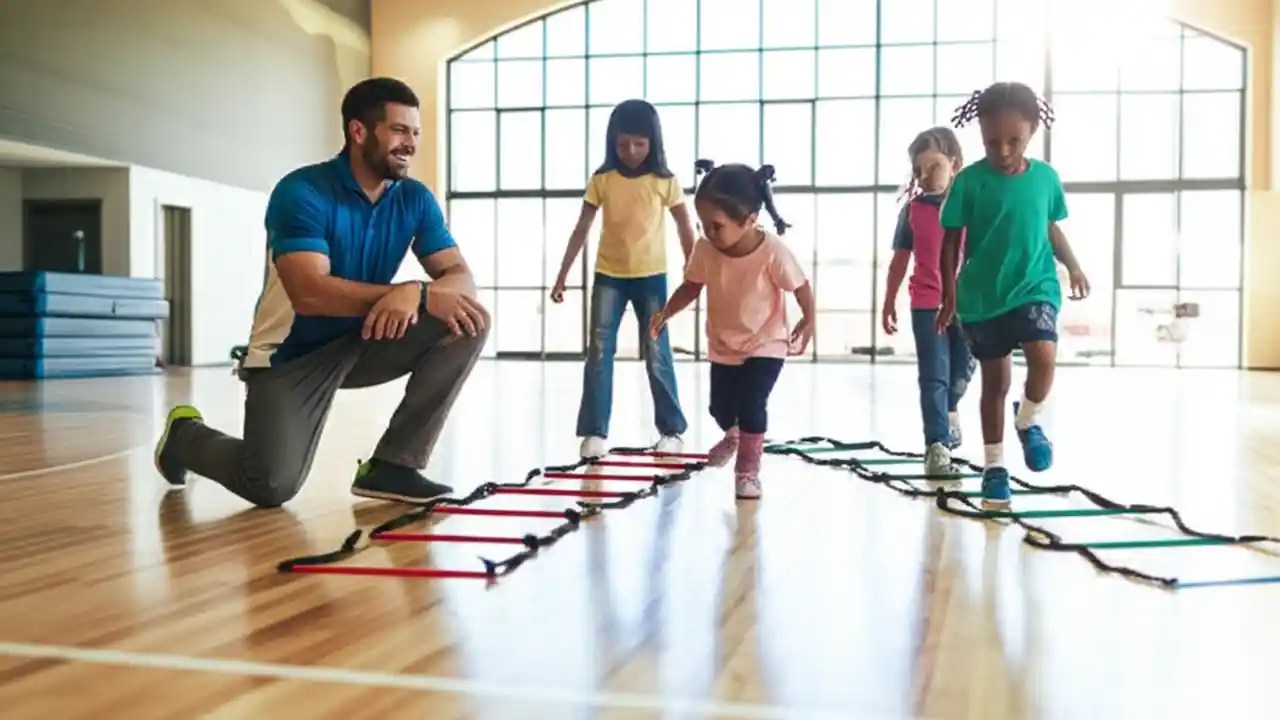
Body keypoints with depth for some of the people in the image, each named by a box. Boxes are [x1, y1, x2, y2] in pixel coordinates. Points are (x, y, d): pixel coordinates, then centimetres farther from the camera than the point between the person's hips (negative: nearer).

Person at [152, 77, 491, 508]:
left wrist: (414, 294, -34)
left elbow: (461, 278, -10)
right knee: (272, 487, -18)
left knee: (469, 320, -17)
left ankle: (393, 464, -10)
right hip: (292, 353, -5)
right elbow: (310, 293, -32)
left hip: (365, 343, 5)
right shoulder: (302, 192, -20)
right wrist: (420, 292, -35)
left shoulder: (415, 199, -3)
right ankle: (186, 434, 18)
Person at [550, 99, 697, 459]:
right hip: (608, 276, 1)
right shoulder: (601, 179, -2)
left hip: (651, 276, -1)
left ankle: (672, 430, 16)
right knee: (598, 352, -2)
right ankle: (594, 432, 4)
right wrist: (562, 276, 2)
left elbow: (686, 231, 0)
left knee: (657, 355, 4)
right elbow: (581, 230, 2)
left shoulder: (665, 181, -6)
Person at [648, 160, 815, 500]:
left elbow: (801, 286, -15)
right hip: (723, 345, 4)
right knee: (720, 406, 14)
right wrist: (666, 312, -14)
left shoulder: (773, 250, -29)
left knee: (751, 403, -14)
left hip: (766, 343, -4)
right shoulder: (705, 249, -19)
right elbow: (692, 285, -4)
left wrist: (808, 321, -14)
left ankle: (748, 470, 8)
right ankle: (732, 436, 51)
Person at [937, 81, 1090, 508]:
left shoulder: (1046, 177, 1)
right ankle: (994, 466, 22)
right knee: (995, 380, 7)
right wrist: (950, 295, -4)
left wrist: (1072, 265, 5)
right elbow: (951, 242, -3)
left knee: (1043, 357, -23)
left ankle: (1029, 421, 8)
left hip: (1035, 287, 1)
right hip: (982, 296, -1)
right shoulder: (969, 181, -8)